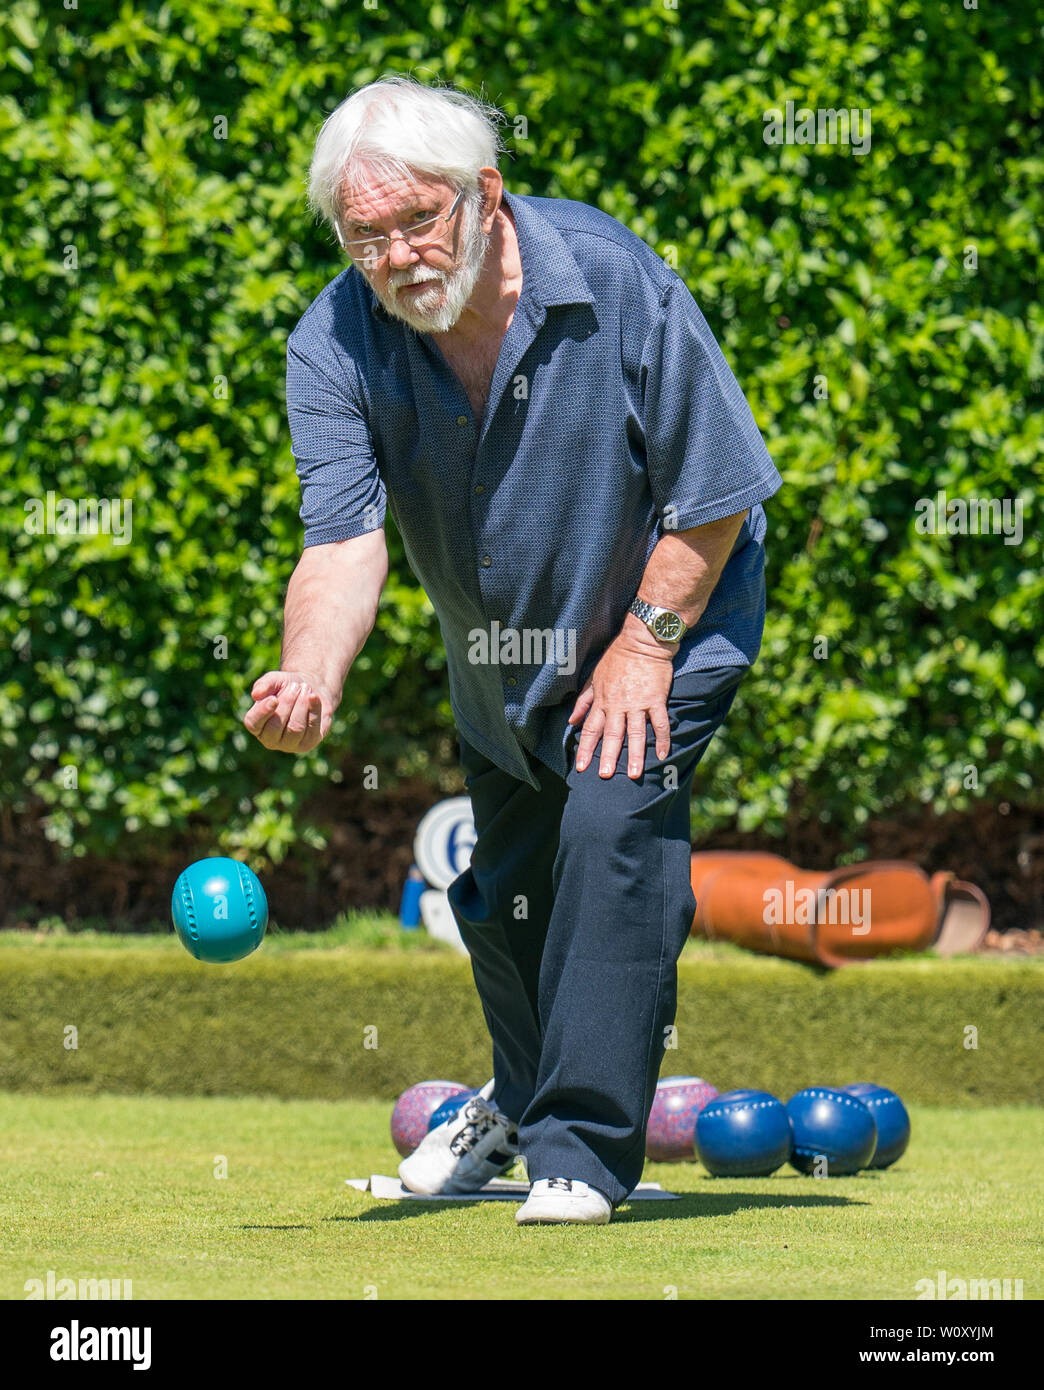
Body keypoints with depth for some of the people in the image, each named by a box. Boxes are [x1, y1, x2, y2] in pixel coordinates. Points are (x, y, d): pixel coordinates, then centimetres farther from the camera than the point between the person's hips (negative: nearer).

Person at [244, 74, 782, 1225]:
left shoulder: (617, 286, -30)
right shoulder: (335, 344, -22)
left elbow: (714, 495, -19)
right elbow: (344, 540, -31)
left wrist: (647, 642, -20)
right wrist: (311, 675, -49)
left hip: (665, 616, -4)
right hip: (497, 651, 4)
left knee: (613, 828, -23)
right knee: (502, 876, 16)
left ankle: (584, 1149, -16)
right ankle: (521, 1102, 45)